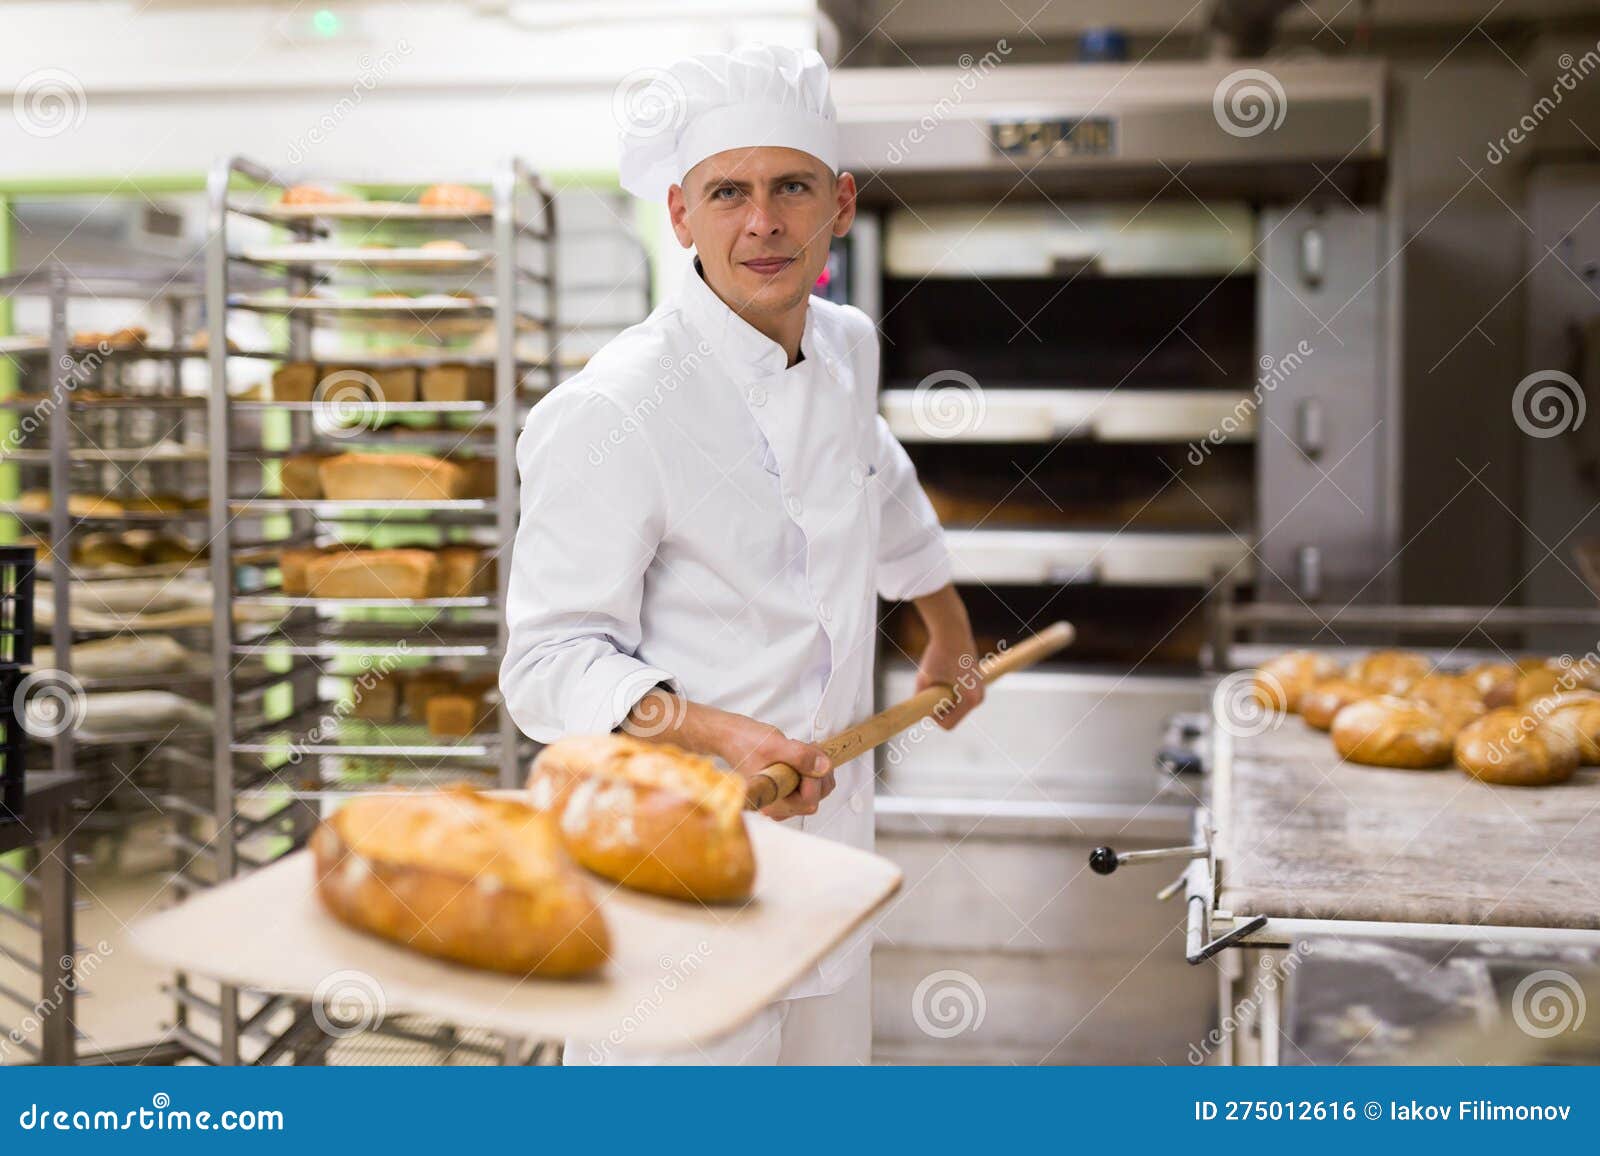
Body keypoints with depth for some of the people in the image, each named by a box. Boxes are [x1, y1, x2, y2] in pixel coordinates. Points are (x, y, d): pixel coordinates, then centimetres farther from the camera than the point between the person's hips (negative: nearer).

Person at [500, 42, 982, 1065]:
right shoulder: (609, 412, -21)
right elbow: (552, 662, -19)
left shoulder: (845, 347, 3)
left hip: (826, 829, 8)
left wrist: (950, 630, 37)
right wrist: (718, 736, -34)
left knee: (829, 1048, 22)